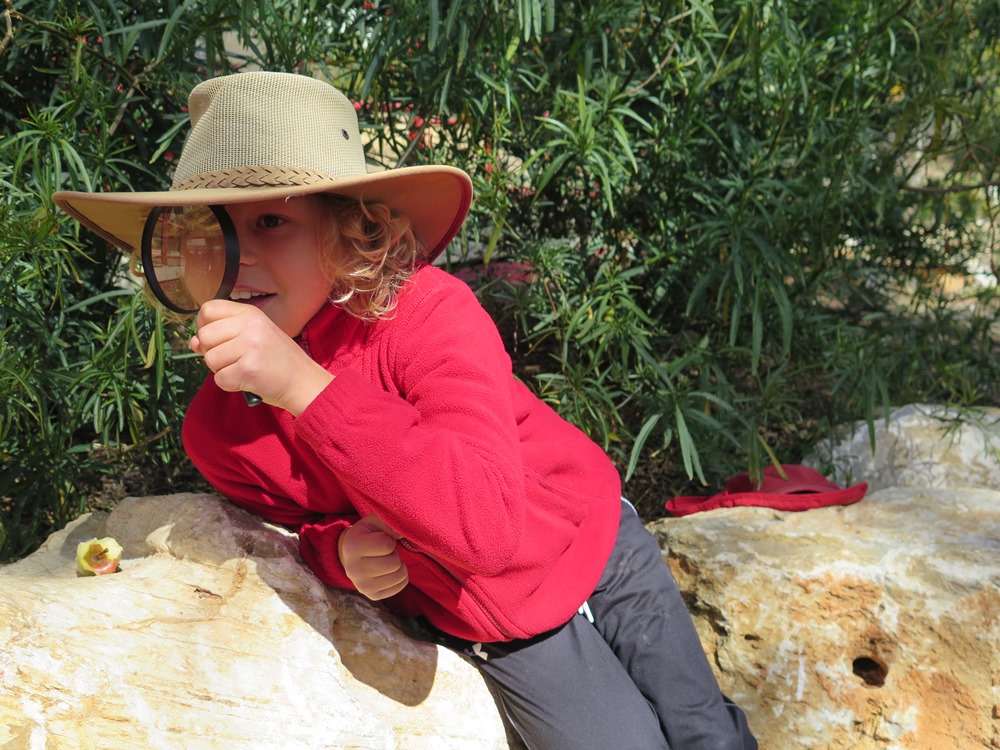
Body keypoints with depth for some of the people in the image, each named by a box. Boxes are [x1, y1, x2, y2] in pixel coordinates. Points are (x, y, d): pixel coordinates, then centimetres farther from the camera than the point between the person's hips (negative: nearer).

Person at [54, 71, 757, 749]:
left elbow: (489, 526, -43)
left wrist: (305, 385, -47)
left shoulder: (427, 309, -31)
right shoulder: (217, 429, -17)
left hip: (597, 546, -1)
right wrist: (340, 552, -21)